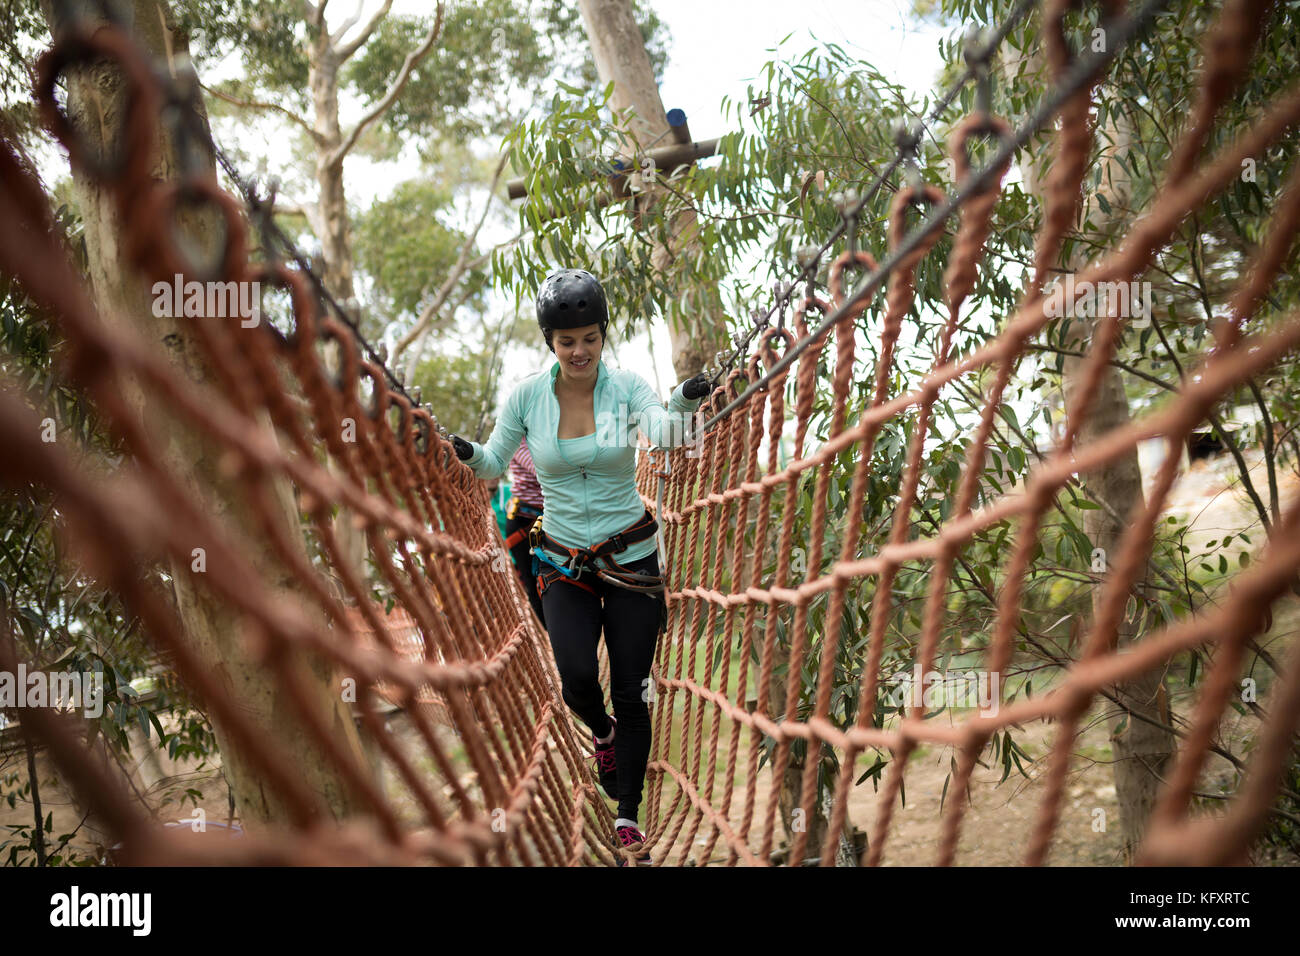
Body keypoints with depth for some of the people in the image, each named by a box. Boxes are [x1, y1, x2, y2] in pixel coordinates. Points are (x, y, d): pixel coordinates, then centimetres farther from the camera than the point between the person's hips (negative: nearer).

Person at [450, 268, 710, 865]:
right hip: (564, 562, 1)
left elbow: (666, 434, -28)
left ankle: (627, 818, 19)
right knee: (576, 677, -20)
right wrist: (467, 453, -20)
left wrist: (684, 402, -49)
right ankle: (602, 733, 18)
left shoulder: (626, 386, -9)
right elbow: (493, 467, 1)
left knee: (631, 694, 1)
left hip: (631, 557, 0)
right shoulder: (527, 395, -6)